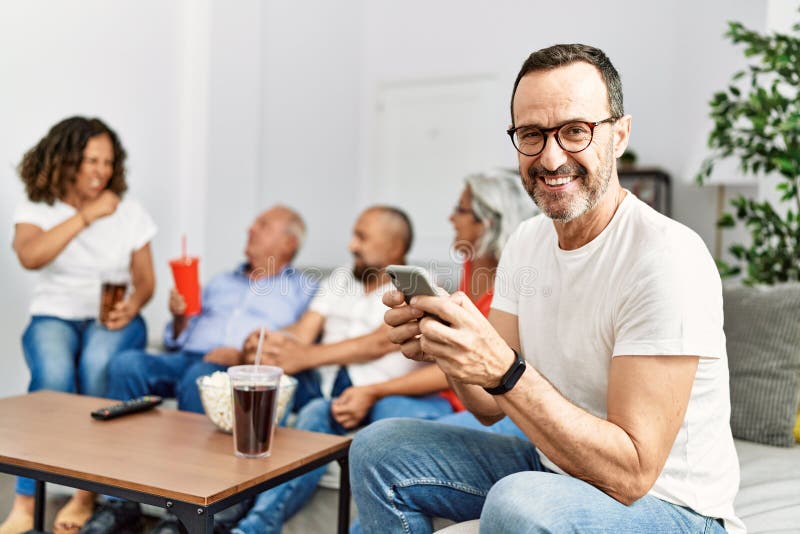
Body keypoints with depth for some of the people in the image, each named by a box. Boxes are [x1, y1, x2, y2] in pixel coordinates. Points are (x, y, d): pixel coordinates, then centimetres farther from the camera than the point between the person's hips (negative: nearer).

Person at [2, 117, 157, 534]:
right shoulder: (35, 208, 5)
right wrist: (86, 215, -17)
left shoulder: (128, 210, 9)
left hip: (114, 319, 1)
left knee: (97, 365, -35)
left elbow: (145, 279, 8)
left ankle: (87, 492, -22)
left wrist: (132, 305, -14)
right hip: (55, 316, 0)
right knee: (53, 374, -34)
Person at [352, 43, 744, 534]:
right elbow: (493, 407, 2)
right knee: (379, 449, -2)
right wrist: (444, 346, -18)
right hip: (554, 465, 7)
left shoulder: (667, 259, -24)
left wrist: (504, 370, -35)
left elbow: (630, 475, -26)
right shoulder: (527, 242, 0)